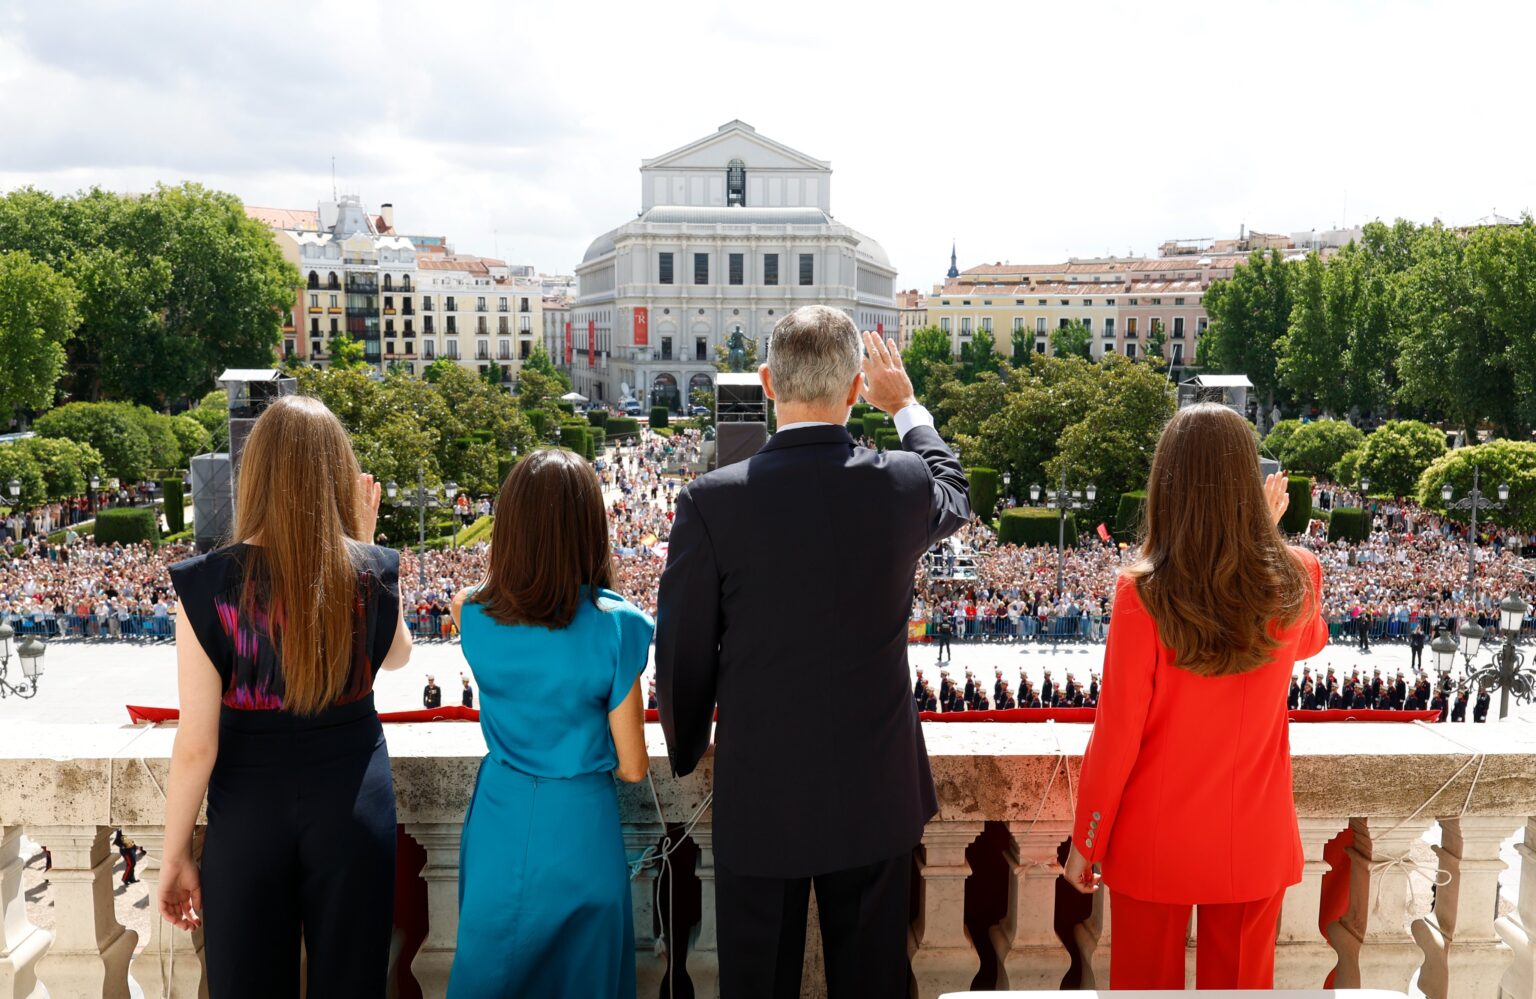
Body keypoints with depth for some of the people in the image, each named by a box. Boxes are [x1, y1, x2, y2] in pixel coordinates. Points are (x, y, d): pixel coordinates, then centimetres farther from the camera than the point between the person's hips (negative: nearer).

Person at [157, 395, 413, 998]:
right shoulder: (371, 572, -10)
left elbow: (196, 745, -13)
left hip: (251, 812, -1)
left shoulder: (208, 584, -15)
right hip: (353, 800, 2)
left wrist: (175, 855, 0)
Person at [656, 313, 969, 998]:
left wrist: (686, 754, 11)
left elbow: (682, 658, -8)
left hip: (758, 798, -1)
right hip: (875, 794, 2)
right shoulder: (904, 484, -10)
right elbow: (955, 496, 17)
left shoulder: (711, 500, -16)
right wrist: (905, 406, 32)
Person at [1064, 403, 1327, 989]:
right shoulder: (1297, 582, -11)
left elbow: (1116, 736, -15)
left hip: (1155, 843, -2)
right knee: (1241, 983, 19)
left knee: (1145, 982, 17)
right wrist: (1265, 533, 16)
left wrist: (1086, 841, -2)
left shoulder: (1142, 595, -21)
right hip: (1254, 842, 3)